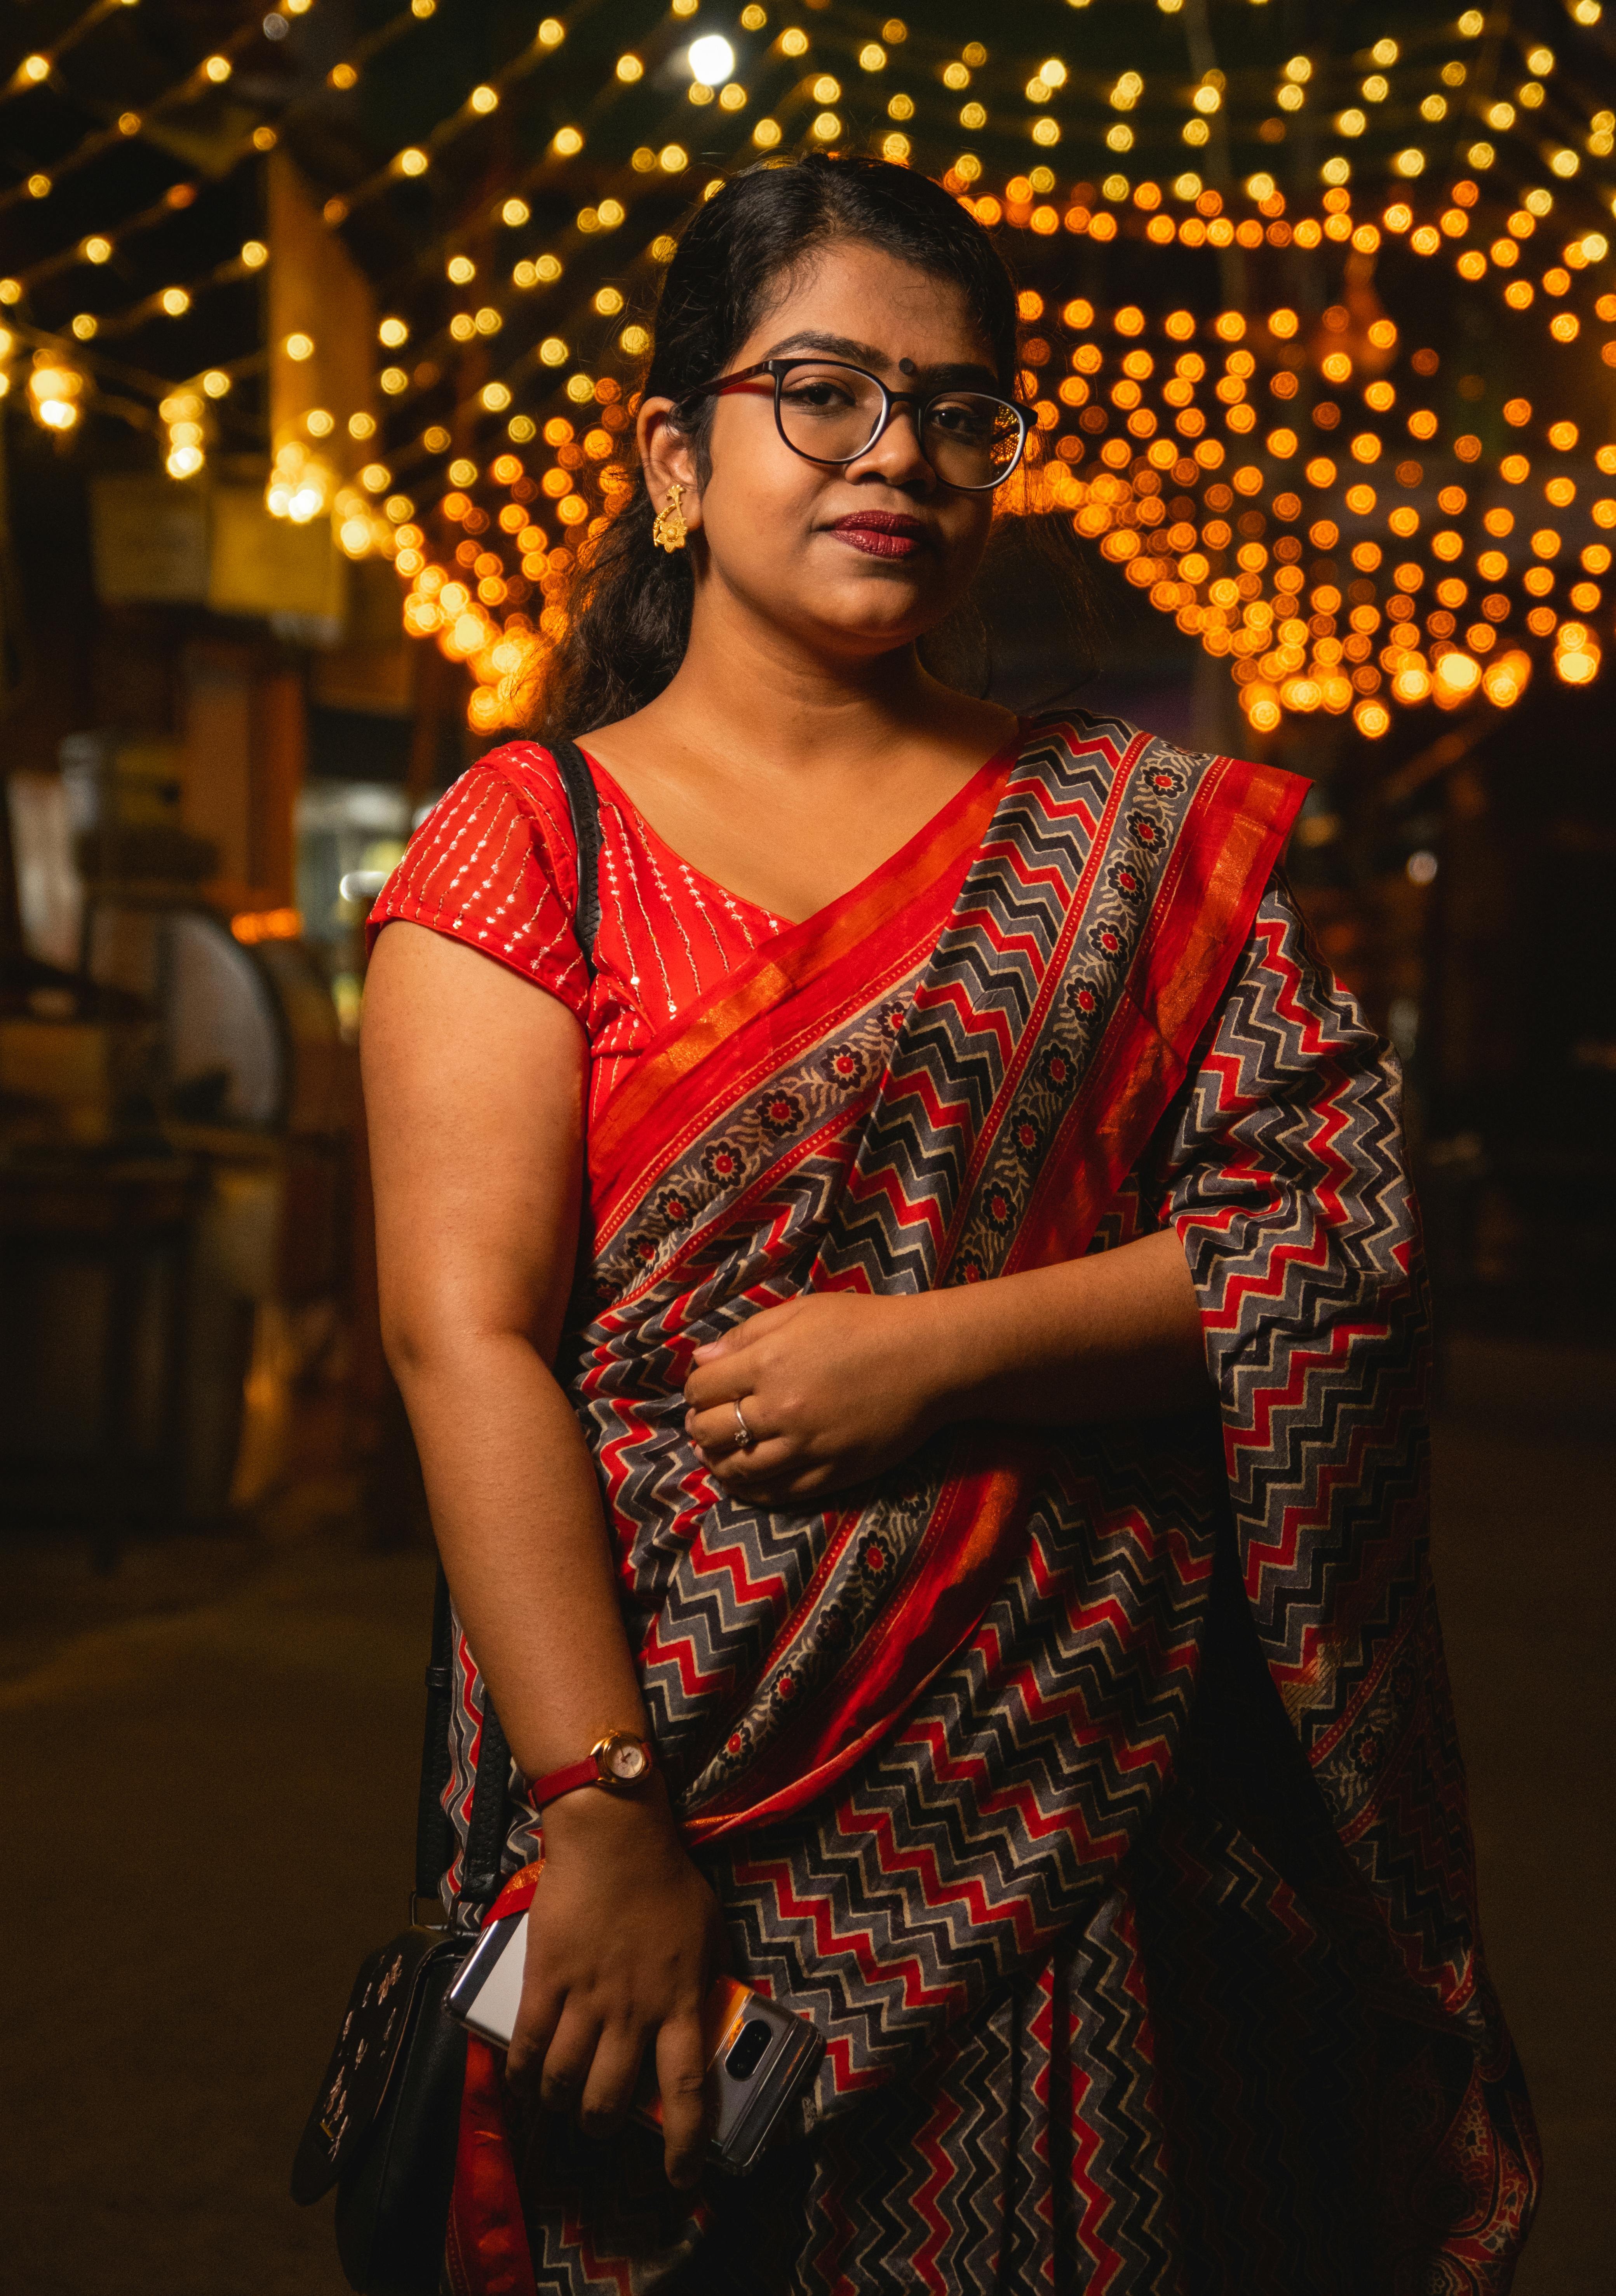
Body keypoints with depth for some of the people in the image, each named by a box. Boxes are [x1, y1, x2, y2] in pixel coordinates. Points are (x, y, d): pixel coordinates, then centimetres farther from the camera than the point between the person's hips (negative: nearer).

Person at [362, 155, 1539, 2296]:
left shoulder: (1151, 835, 5)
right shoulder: (530, 838, 0)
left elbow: (1339, 1245, -2)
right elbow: (468, 1334, -10)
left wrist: (937, 1351, -15)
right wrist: (602, 1814, -18)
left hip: (1091, 1818, 2)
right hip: (686, 1815, -1)